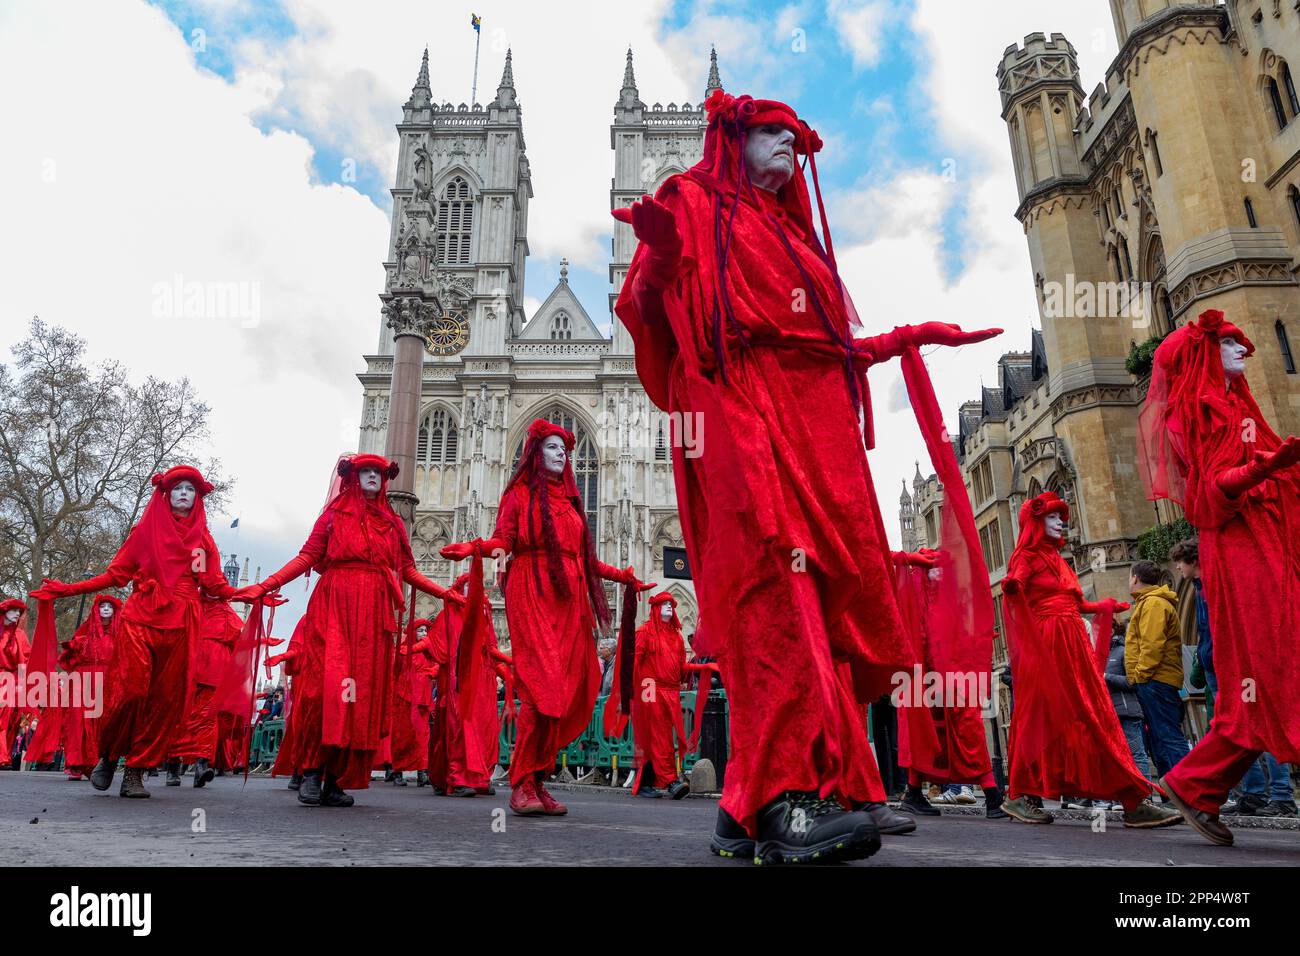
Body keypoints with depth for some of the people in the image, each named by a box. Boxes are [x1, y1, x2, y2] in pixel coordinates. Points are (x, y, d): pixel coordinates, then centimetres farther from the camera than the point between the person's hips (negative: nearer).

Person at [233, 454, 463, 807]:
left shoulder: (392, 522, 19)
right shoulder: (334, 513, 13)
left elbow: (407, 569, 17)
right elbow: (307, 557, 6)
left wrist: (444, 593, 9)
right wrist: (265, 586, -4)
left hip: (373, 612, 2)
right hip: (334, 606, -2)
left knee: (364, 691, -3)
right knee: (326, 683, -14)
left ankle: (339, 780, 3)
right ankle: (312, 771, -3)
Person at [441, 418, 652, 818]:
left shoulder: (570, 500, 24)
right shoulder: (520, 493, 10)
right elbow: (503, 539, -2)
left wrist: (623, 576, 28)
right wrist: (474, 547, -21)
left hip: (569, 601, 6)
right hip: (532, 597, -5)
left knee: (566, 690, -2)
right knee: (544, 685, -16)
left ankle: (539, 780, 6)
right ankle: (522, 785, -8)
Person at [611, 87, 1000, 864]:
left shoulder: (795, 233, 36)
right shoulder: (695, 204, 18)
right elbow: (652, 311, 3)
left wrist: (914, 336, 28)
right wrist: (659, 253, -17)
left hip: (817, 422, 6)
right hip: (738, 409, -6)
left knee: (830, 587, -8)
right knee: (776, 578, -23)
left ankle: (754, 804, -7)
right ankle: (783, 797, -26)